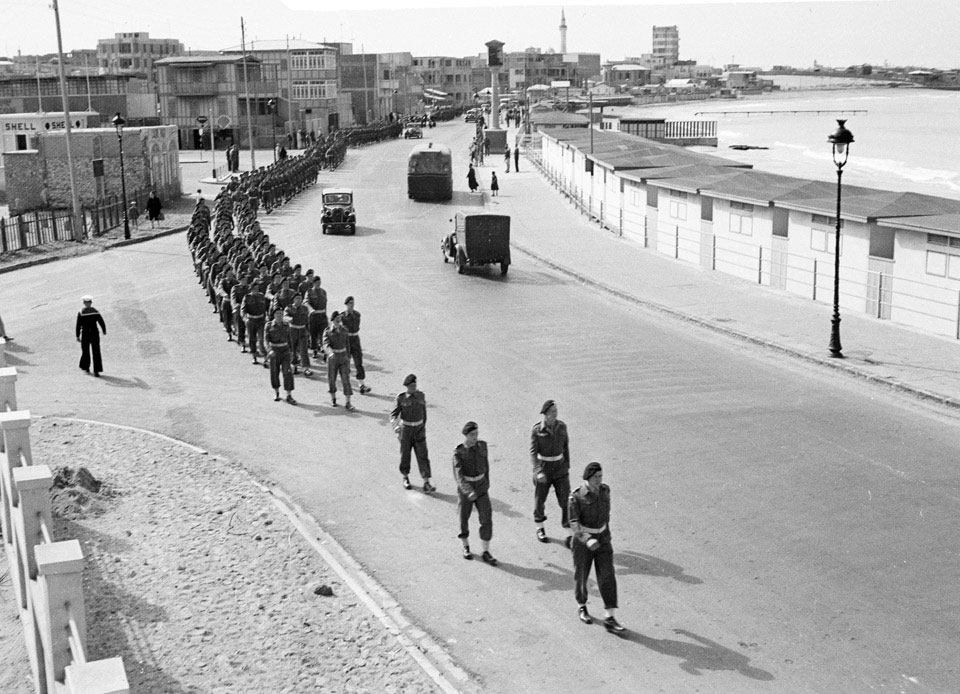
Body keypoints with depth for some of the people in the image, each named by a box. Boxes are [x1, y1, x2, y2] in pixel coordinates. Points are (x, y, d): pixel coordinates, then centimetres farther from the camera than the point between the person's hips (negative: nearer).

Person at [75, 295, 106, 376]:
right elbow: (102, 322, 1)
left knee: (85, 351, 19)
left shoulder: (81, 313, -6)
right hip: (95, 334, 0)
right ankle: (96, 371, -8)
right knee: (96, 353, 0)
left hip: (85, 335, 0)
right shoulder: (96, 311, -2)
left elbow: (78, 325, -8)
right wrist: (104, 330, 19)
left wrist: (77, 336, -3)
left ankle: (86, 367, 35)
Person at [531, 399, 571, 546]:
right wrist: (538, 471, -26)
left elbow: (565, 446, 7)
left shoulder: (561, 426, -5)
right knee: (540, 499, 14)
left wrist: (567, 466, 10)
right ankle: (540, 529, 40)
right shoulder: (537, 430, -15)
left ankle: (569, 537, 2)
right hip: (543, 468, -2)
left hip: (560, 468, 2)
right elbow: (533, 452, -15)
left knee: (566, 501, -3)